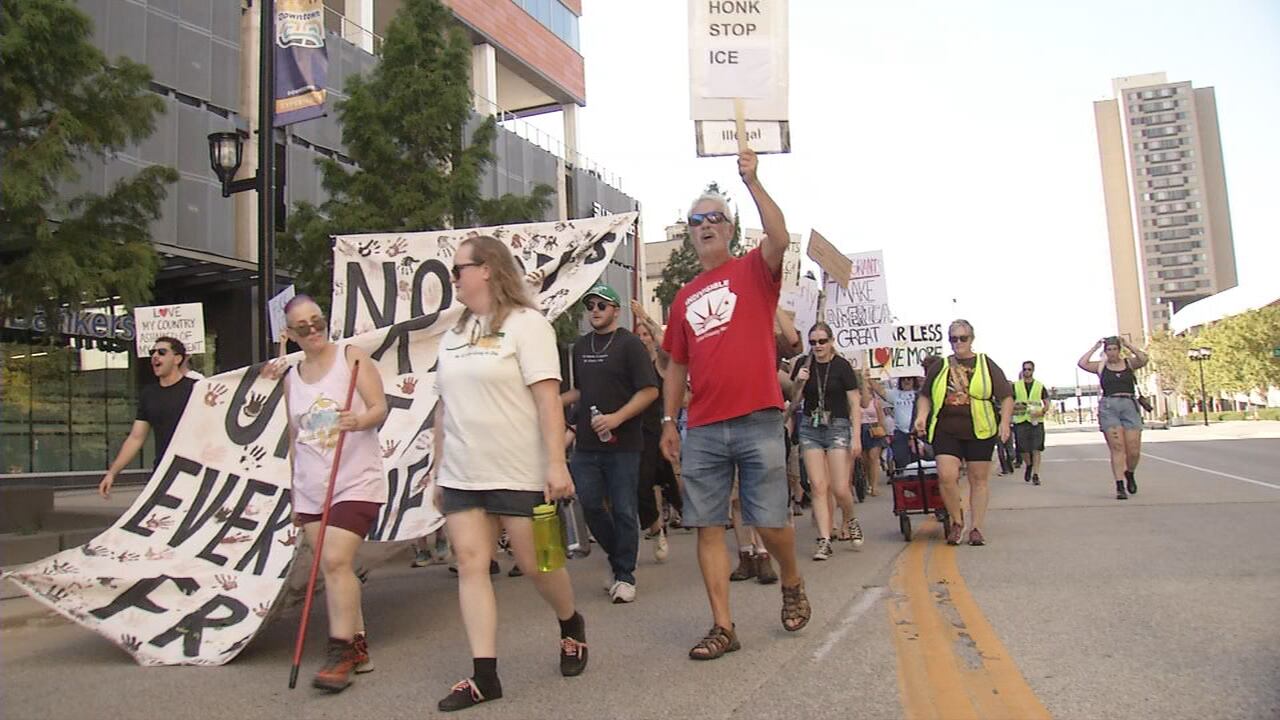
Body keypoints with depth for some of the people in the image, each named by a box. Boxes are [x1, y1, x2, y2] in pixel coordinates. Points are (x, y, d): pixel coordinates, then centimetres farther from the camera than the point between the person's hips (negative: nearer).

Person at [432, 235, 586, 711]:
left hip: (519, 472, -6)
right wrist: (439, 468, 16)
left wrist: (556, 462, -21)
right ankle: (484, 675, 3)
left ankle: (572, 625, 33)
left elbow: (548, 398, -14)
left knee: (536, 563, 3)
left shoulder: (525, 323, -6)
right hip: (461, 475, 6)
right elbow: (445, 406, 17)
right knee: (470, 565, -2)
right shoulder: (453, 335, 15)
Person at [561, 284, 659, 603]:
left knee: (623, 511, 1)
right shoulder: (580, 346, 14)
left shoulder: (629, 344, -5)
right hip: (586, 443, 6)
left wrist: (616, 418, -20)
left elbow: (650, 390, -11)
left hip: (622, 443, -5)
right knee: (591, 506, 6)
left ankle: (625, 575, 14)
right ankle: (617, 557, 28)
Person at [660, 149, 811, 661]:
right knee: (708, 526, 3)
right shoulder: (684, 298, 16)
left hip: (757, 421, -4)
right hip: (702, 430, 4)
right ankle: (722, 627, 13)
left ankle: (792, 584, 32)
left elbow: (780, 238, -18)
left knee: (770, 523, 1)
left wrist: (752, 181, -19)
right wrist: (668, 420, 13)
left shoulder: (754, 271, 5)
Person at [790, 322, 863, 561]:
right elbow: (794, 400, 8)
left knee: (840, 488, -6)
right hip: (810, 427, 3)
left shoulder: (842, 366, -5)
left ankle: (850, 521, 25)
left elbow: (855, 404, -4)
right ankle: (824, 540, 1)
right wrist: (799, 383, -11)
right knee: (818, 486, -3)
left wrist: (856, 437, -10)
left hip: (837, 427, -3)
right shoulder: (803, 365, 5)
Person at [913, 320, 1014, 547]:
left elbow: (1006, 398, 6)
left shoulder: (986, 365, 7)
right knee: (946, 476, -13)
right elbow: (925, 396, 16)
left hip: (980, 431, 0)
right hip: (946, 430, 1)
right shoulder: (939, 366, 12)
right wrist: (921, 416, -2)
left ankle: (976, 528, 15)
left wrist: (1005, 422, -8)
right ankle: (956, 521, 7)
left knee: (979, 479, 4)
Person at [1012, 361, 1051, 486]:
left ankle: (1035, 475, -3)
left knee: (1036, 449, -6)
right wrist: (1016, 407, -12)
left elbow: (1047, 403, 9)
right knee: (1023, 449, 0)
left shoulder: (1040, 386, 10)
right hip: (1021, 420, 0)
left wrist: (1041, 411, -11)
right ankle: (1028, 465, 29)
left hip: (1036, 420, 0)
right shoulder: (1015, 386, 9)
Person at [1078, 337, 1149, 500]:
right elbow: (1082, 363, -6)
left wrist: (1128, 345, -3)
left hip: (1130, 406, 1)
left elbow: (1143, 359, -9)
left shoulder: (1129, 363, 11)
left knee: (1134, 451, -1)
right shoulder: (1101, 366, 10)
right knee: (1117, 448, -8)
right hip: (1109, 408, -1)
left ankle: (1129, 474, 29)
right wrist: (1095, 347, 2)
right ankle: (1120, 486, -8)